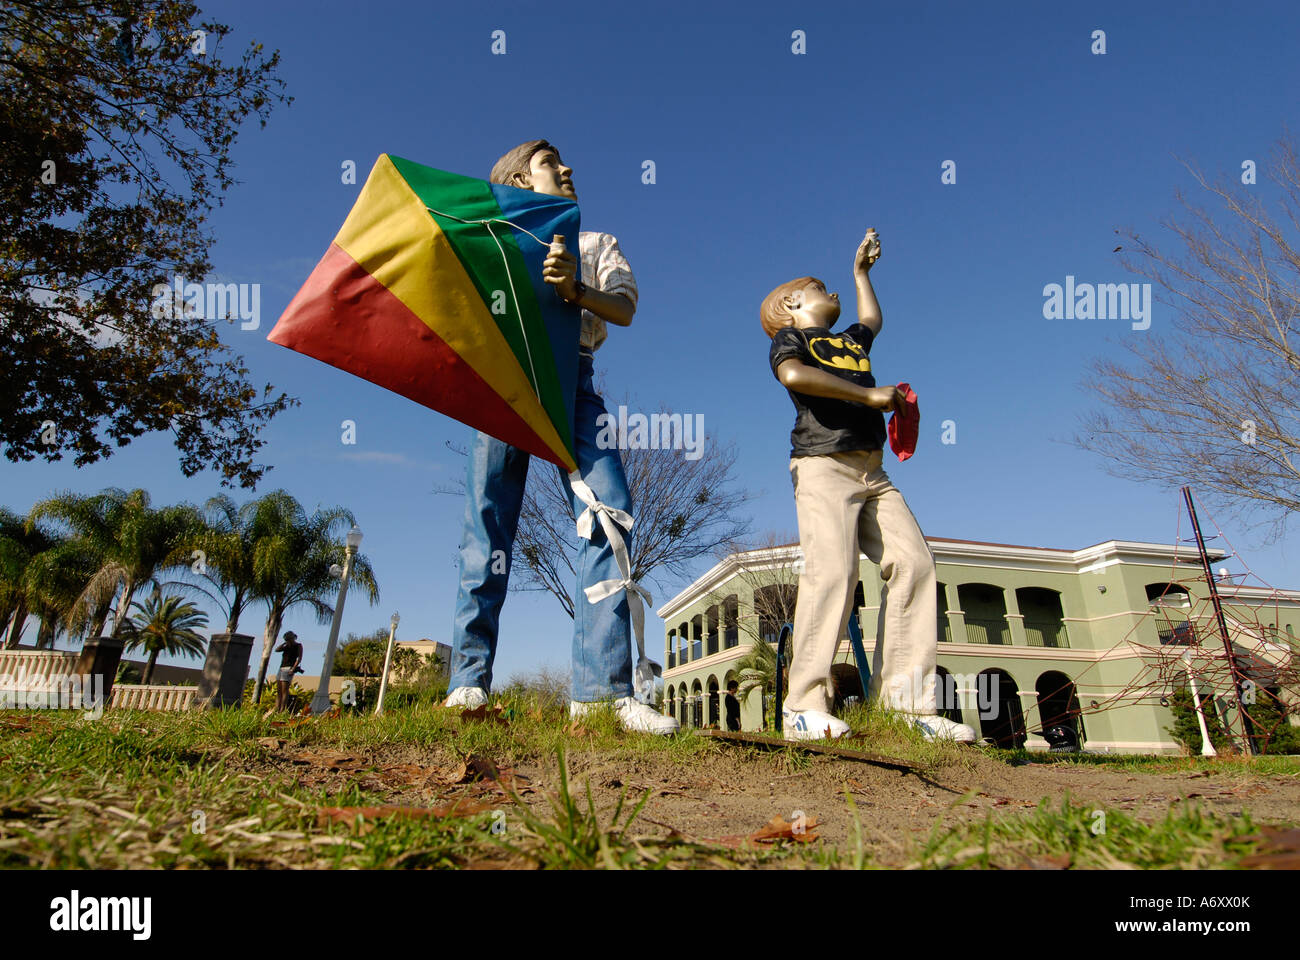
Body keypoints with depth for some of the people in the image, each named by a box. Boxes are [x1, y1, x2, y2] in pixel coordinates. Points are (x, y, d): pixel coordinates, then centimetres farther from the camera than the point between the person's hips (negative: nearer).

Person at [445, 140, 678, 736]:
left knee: (608, 509, -18)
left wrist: (575, 289, -11)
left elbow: (624, 308, 9)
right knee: (489, 517, -12)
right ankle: (470, 680, -10)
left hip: (570, 379, 1)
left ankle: (602, 688, -21)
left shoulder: (598, 243, 29)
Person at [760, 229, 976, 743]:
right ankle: (805, 707, -23)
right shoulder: (790, 337, 11)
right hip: (823, 466, -7)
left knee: (913, 563, -10)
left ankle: (906, 703, -10)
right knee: (832, 571, -23)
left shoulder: (850, 341, 32)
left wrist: (861, 270, 58)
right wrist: (868, 394, -10)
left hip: (872, 473, 7)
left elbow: (873, 319, 55)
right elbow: (794, 374, -12)